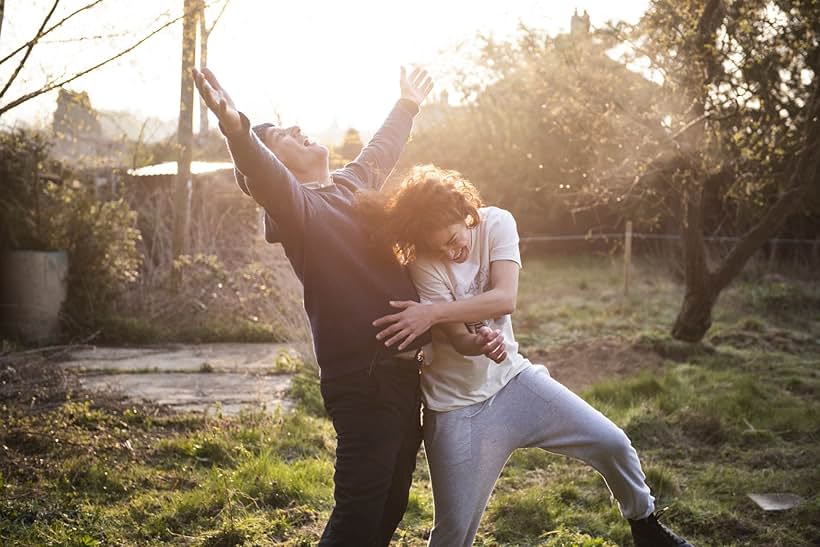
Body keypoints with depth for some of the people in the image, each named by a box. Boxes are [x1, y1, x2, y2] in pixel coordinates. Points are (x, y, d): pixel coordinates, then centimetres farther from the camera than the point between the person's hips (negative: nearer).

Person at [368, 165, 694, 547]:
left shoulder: (497, 223, -10)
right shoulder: (422, 264, -18)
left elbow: (505, 299, -22)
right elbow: (459, 338, -20)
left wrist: (433, 312, -32)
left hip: (513, 379, 4)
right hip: (458, 407, -3)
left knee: (613, 444, 0)